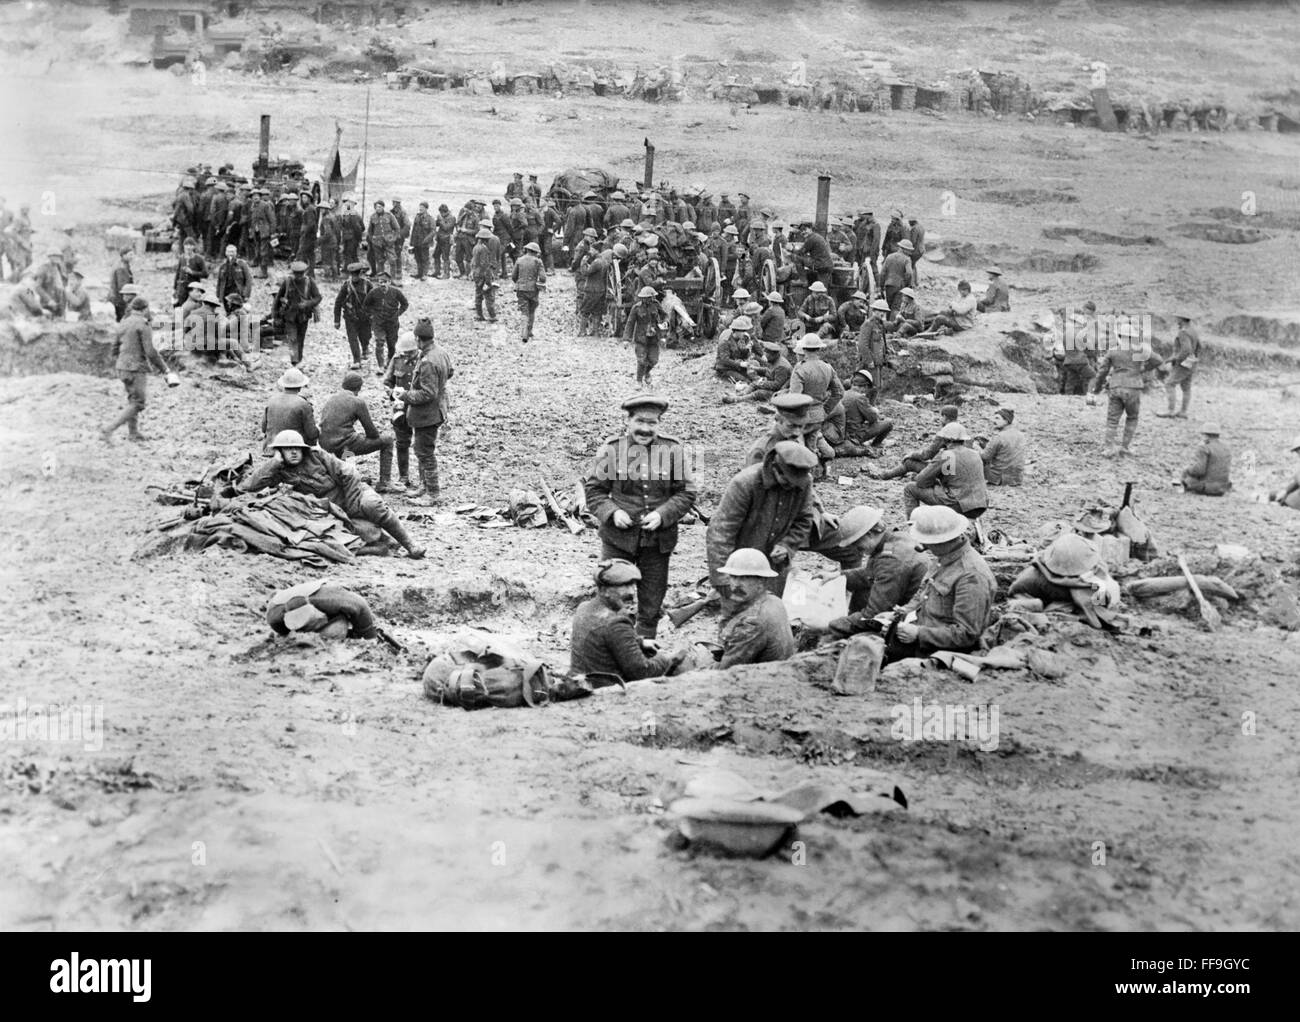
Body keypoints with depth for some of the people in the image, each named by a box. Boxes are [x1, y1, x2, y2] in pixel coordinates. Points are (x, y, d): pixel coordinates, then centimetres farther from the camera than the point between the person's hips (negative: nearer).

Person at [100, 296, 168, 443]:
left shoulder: (123, 323, 9)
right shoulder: (143, 325, -14)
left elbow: (115, 347, 16)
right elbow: (150, 352, -18)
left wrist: (116, 366, 29)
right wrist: (162, 367, -7)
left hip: (122, 367, 8)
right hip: (136, 369, -8)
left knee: (133, 400, 22)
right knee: (139, 404, -2)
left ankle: (133, 432, 29)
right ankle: (109, 430, -10)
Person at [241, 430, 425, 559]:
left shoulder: (316, 455, -6)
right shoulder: (279, 471, -5)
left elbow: (345, 475, -4)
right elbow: (247, 487, -18)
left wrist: (351, 506, -10)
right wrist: (275, 461, -20)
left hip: (351, 493, -1)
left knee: (372, 507, -33)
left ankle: (409, 545, -23)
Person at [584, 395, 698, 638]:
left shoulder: (673, 449, -2)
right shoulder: (611, 449, -5)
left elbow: (686, 492, 1)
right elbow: (594, 489, 2)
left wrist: (662, 514, -15)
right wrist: (612, 512, -16)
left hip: (658, 541, 2)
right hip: (618, 538, -1)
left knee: (651, 607, 11)